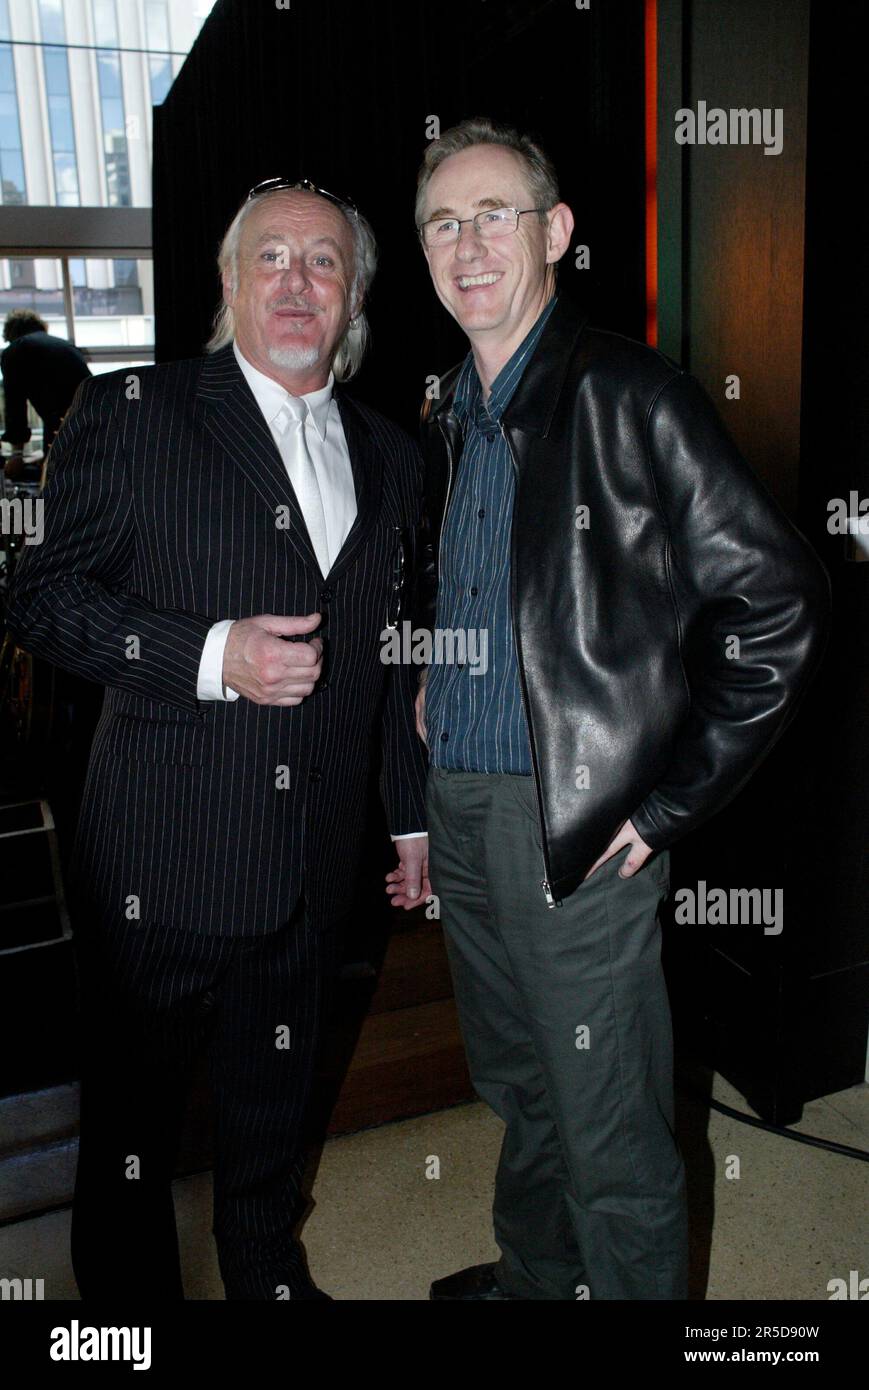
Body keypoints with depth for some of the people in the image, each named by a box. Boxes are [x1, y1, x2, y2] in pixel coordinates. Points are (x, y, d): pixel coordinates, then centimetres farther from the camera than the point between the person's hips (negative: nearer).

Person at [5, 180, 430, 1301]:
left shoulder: (388, 455, 10)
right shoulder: (130, 412, -4)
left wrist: (414, 815, 16)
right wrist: (210, 655, -20)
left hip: (312, 865, 5)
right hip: (160, 859, -4)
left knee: (276, 1100, 23)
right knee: (133, 1108, 14)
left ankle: (267, 1272, 48)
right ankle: (129, 1288, 40)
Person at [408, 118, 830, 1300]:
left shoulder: (629, 395, -11)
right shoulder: (450, 416, 12)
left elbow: (782, 601, -15)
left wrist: (668, 803, -14)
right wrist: (434, 677, 10)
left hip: (579, 823, -7)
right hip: (461, 809, 7)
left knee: (610, 1136, 7)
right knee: (519, 1093, 24)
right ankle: (531, 1279, 46)